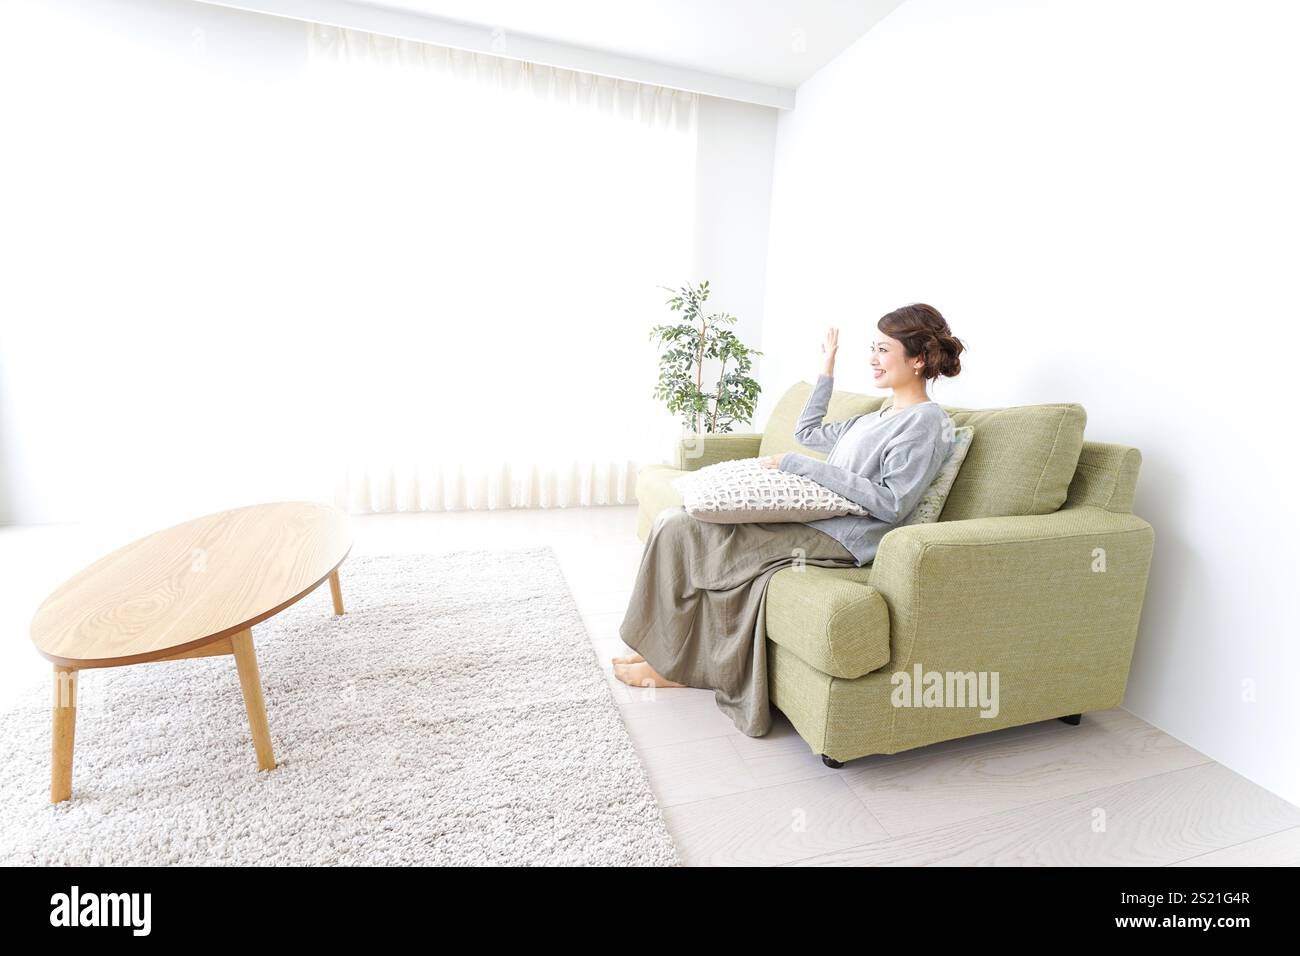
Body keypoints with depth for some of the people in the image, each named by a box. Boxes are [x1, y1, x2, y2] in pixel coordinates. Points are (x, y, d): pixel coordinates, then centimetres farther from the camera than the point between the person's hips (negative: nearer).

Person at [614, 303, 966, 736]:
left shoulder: (927, 420, -5)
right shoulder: (878, 416, 22)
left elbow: (891, 504, -16)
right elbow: (807, 432, 32)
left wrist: (803, 466, -16)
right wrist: (827, 372, 25)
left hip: (837, 540, -9)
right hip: (811, 519, 9)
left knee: (680, 529, -16)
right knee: (676, 520, -5)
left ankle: (669, 664, 1)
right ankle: (664, 651, 0)